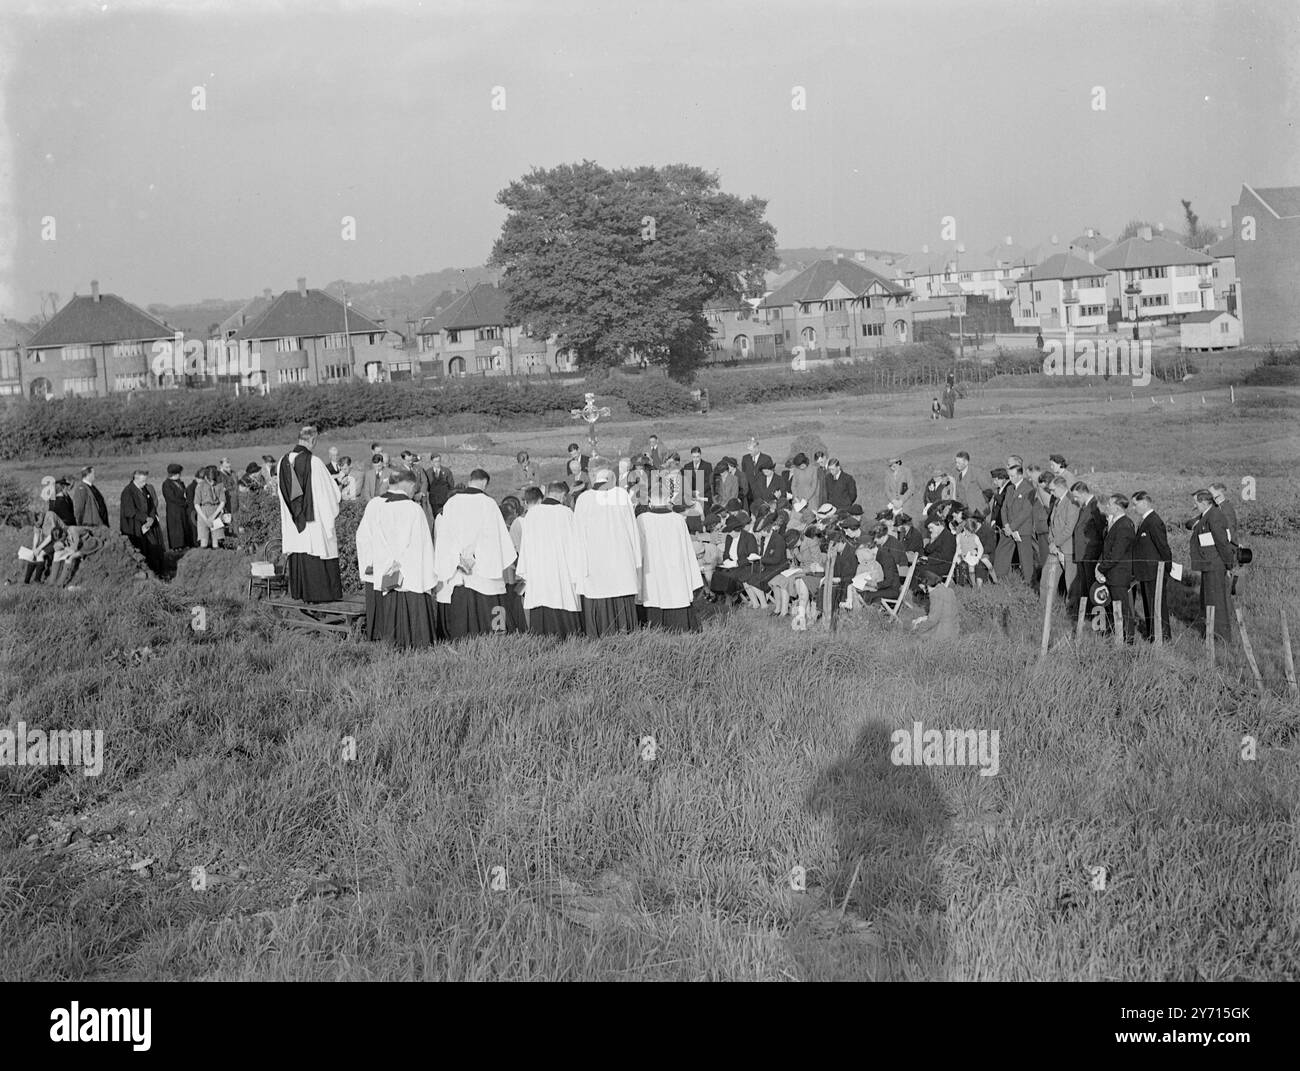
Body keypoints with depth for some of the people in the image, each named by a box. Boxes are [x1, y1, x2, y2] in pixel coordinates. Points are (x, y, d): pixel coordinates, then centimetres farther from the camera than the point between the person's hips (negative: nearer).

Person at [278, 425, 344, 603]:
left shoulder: (283, 462, 1)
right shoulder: (314, 462, -16)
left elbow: (281, 491, 12)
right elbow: (329, 489, -8)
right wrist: (334, 510, 9)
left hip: (293, 520, 6)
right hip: (315, 518, -6)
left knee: (297, 553, 13)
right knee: (315, 552, 1)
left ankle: (298, 592, 18)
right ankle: (318, 592, 3)